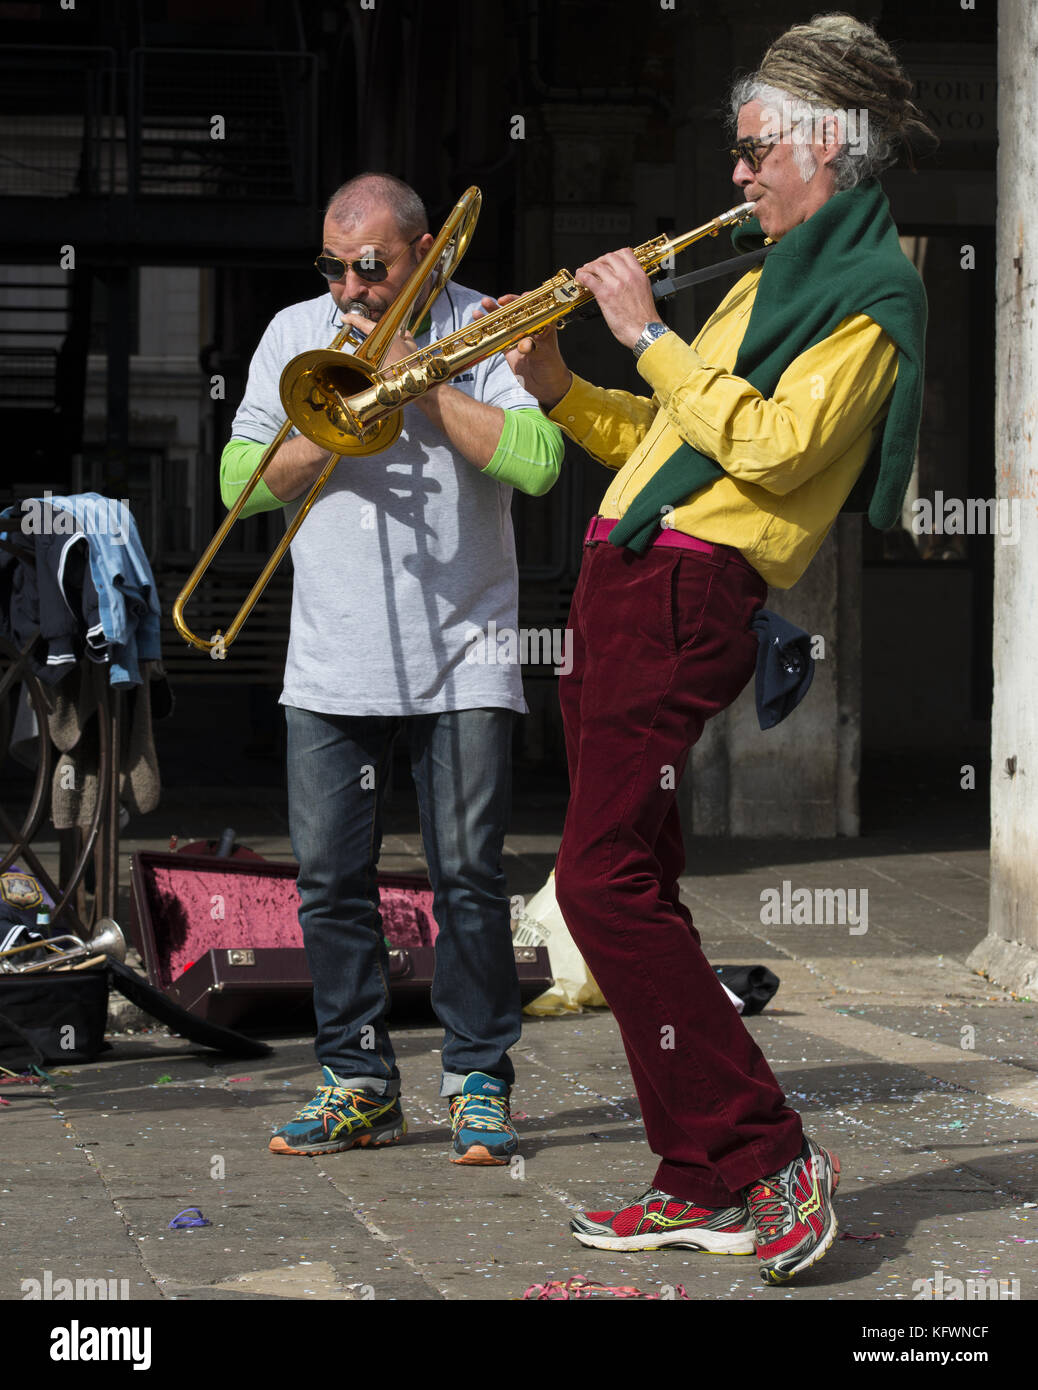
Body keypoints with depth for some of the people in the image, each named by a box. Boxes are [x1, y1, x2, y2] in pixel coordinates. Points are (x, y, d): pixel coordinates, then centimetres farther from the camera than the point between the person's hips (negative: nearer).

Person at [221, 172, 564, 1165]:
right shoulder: (295, 335, 10)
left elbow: (537, 459, -16)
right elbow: (241, 479, 5)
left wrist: (421, 383, -16)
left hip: (462, 661, -3)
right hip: (331, 664, 3)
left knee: (468, 876, -5)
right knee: (331, 881, 2)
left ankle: (477, 1082, 5)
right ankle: (358, 1083, 12)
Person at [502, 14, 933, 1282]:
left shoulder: (868, 292, -7)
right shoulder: (771, 277, 22)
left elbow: (772, 447, -20)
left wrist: (648, 336, -16)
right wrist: (558, 386, 10)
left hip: (687, 602, -10)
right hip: (624, 583, 10)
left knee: (605, 883, -14)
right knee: (631, 890, 8)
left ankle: (769, 1157, -12)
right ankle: (702, 1183, 12)